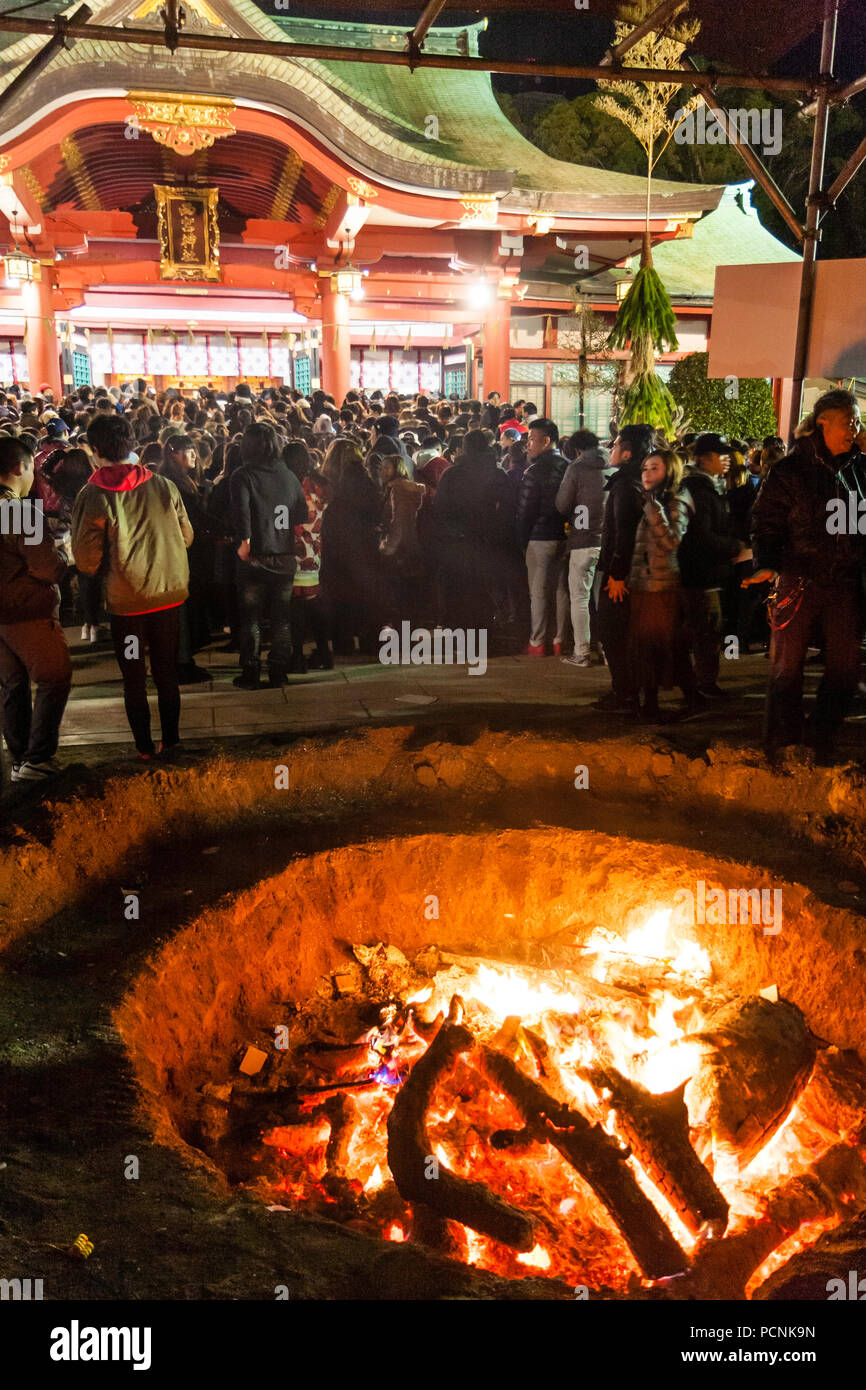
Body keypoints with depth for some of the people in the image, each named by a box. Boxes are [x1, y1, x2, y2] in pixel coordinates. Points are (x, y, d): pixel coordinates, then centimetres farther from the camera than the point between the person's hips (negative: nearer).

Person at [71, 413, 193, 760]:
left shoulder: (92, 497, -12)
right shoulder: (163, 486, -4)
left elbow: (87, 562, -11)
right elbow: (186, 537, 7)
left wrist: (108, 562, 10)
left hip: (125, 600, -3)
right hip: (168, 593, 3)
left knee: (133, 679, 12)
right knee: (166, 673, 17)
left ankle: (144, 747, 21)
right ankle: (170, 740, 27)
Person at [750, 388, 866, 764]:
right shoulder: (789, 471, -3)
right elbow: (766, 521, -3)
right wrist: (766, 563, -18)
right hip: (799, 581, -4)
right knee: (787, 664, 3)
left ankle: (821, 737, 24)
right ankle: (781, 741, 17)